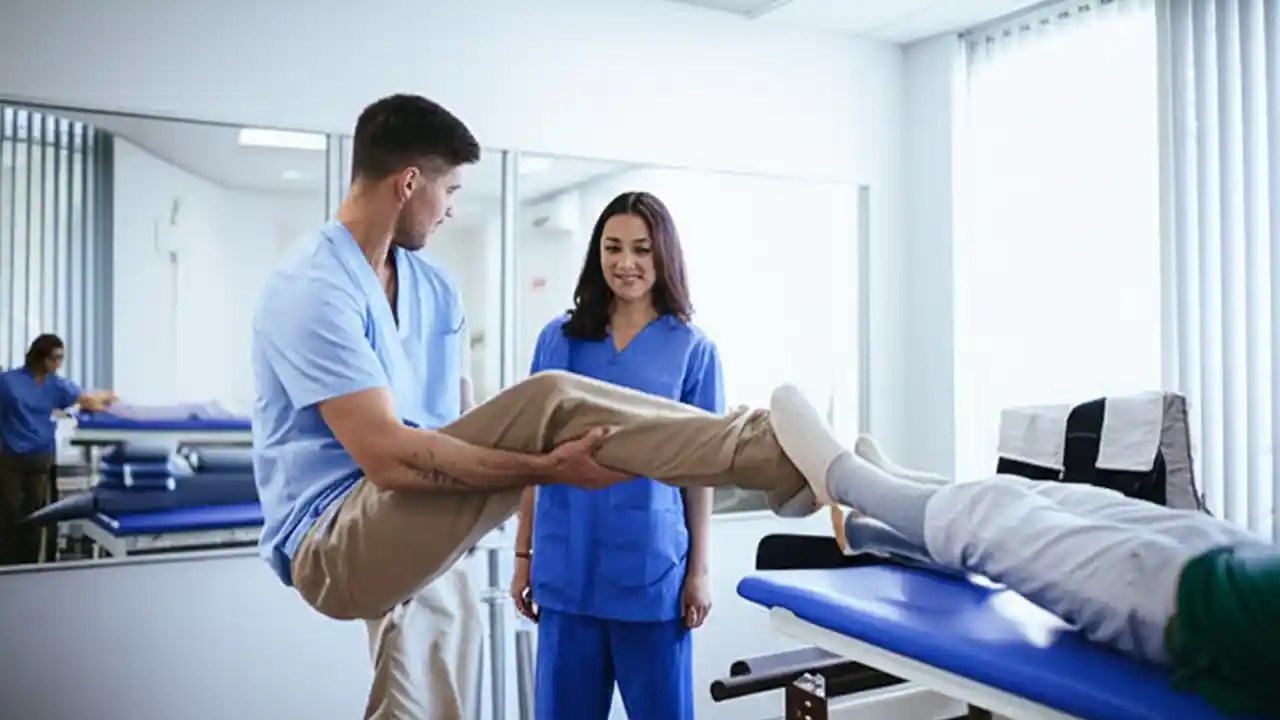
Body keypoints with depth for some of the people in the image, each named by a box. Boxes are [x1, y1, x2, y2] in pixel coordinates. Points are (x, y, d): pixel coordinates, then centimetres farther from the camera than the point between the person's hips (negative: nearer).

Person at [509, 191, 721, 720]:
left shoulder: (691, 348, 1)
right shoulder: (558, 339, 5)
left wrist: (699, 569, 0)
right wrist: (524, 554, 7)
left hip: (651, 568, -1)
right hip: (567, 567, 2)